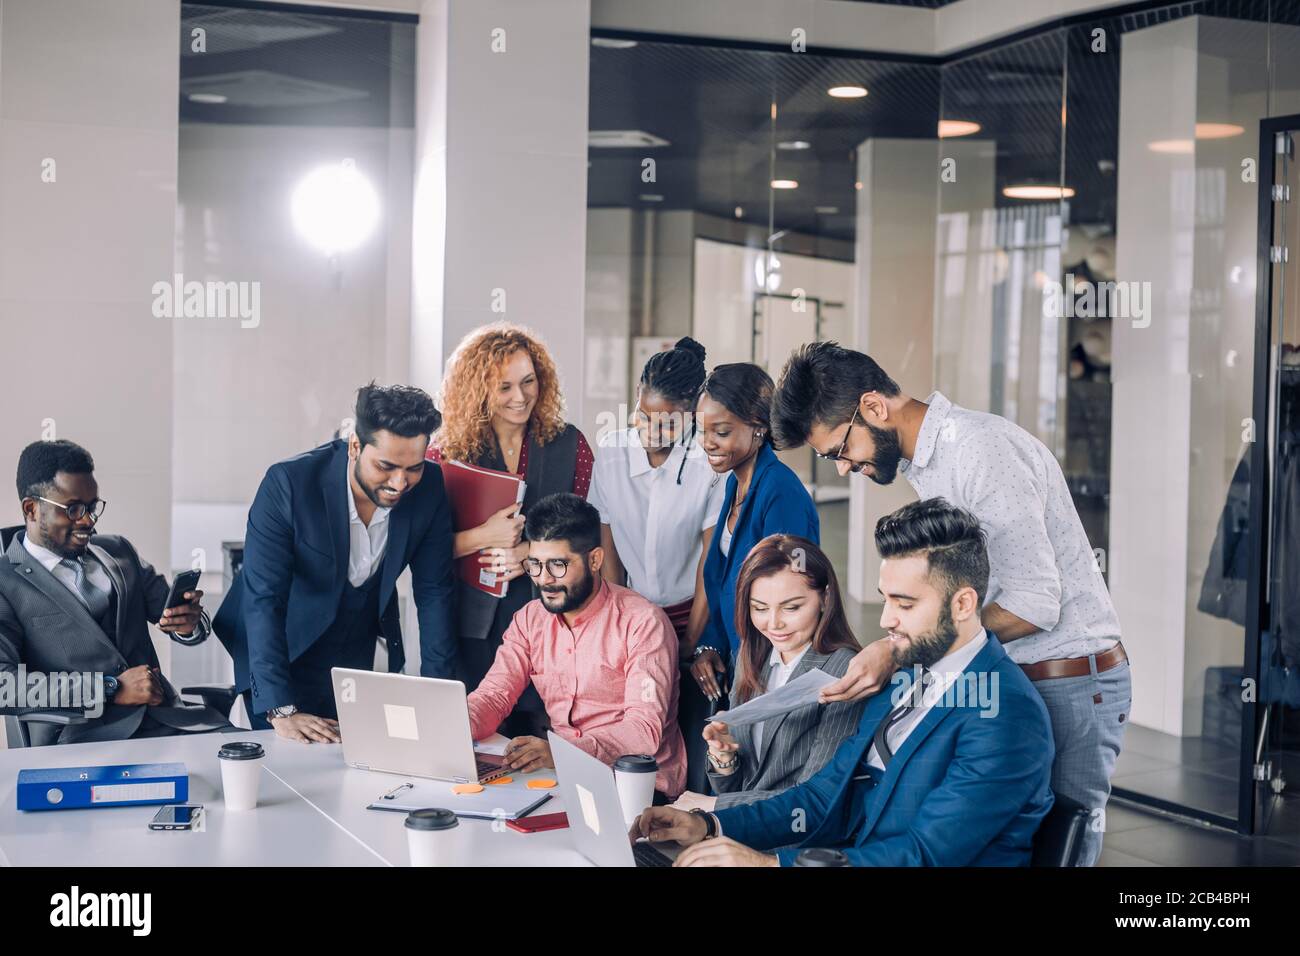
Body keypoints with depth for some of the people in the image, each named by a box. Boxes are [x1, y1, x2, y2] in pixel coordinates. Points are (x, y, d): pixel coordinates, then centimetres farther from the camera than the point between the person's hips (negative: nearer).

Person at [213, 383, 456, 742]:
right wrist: (281, 711, -36)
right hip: (285, 654, -3)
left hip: (360, 656, 3)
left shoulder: (428, 488, -17)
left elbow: (434, 591, -9)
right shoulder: (288, 483, -28)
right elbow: (263, 597, -30)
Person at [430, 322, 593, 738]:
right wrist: (482, 537, -20)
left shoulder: (568, 444, 3)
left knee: (538, 732, 2)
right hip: (472, 623, 0)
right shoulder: (451, 450, 0)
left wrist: (534, 554, -14)